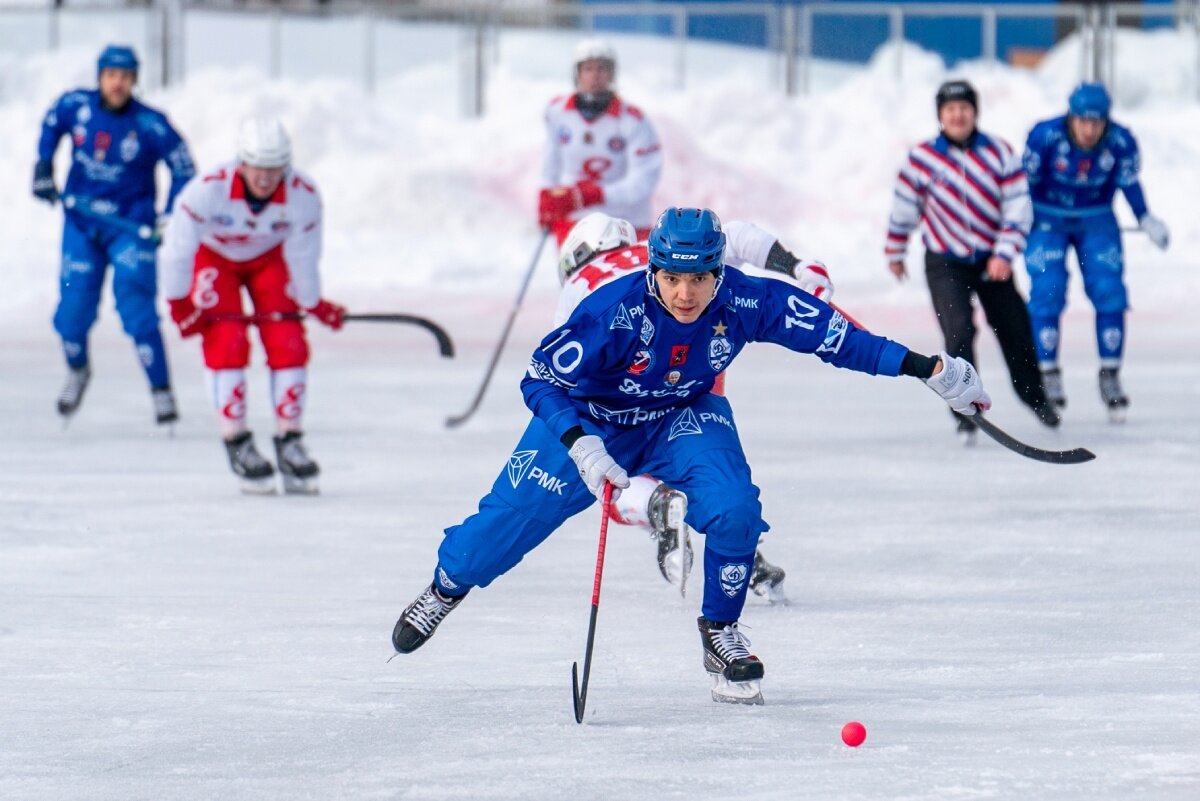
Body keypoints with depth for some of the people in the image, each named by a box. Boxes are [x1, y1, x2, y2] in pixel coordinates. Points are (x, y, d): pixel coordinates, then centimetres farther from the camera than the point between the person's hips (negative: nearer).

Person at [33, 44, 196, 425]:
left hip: (131, 224, -3)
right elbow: (51, 126, 17)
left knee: (136, 307, -14)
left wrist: (170, 217, -13)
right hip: (81, 220, 3)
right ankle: (77, 370, 34)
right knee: (73, 310, 3)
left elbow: (184, 168, -5)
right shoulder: (74, 106, -6)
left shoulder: (151, 125, -16)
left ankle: (161, 390, -3)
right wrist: (43, 168, 7)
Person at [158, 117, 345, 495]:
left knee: (287, 343, -9)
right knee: (226, 342, -16)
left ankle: (290, 443, 4)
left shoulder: (303, 195, -32)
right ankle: (237, 446, -7)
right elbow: (177, 247, -25)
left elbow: (302, 256, -16)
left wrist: (314, 305, -5)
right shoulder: (208, 190, -38)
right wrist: (180, 304, -17)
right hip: (212, 257, -2)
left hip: (269, 258, 2)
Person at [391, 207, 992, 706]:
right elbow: (542, 380, -27)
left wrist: (931, 370, -20)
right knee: (516, 512, -2)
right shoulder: (612, 311, -35)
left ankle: (720, 633, 3)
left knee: (734, 508, -22)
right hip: (590, 417, -2)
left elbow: (836, 337, -20)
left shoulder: (746, 302, -28)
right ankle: (448, 585, 31)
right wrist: (582, 448, -41)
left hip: (683, 420, 2)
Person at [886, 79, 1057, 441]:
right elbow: (904, 207, 3)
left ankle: (1034, 394, 37)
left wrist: (1004, 254, -17)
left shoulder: (999, 153, -9)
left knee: (1015, 330, 12)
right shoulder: (922, 158, -11)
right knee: (959, 329, -20)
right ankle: (966, 412, -12)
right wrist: (895, 253, 12)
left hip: (992, 261, 2)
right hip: (945, 263, -2)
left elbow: (1018, 207, -8)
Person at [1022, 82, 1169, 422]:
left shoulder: (1122, 142, -20)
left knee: (1109, 292, -8)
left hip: (1097, 221, 2)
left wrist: (1146, 220, -4)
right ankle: (1048, 376, 0)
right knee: (1047, 292, -12)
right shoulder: (1045, 136, -26)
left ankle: (1110, 376, 4)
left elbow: (1129, 183, -2)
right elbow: (1026, 180, -13)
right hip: (1047, 218, -2)